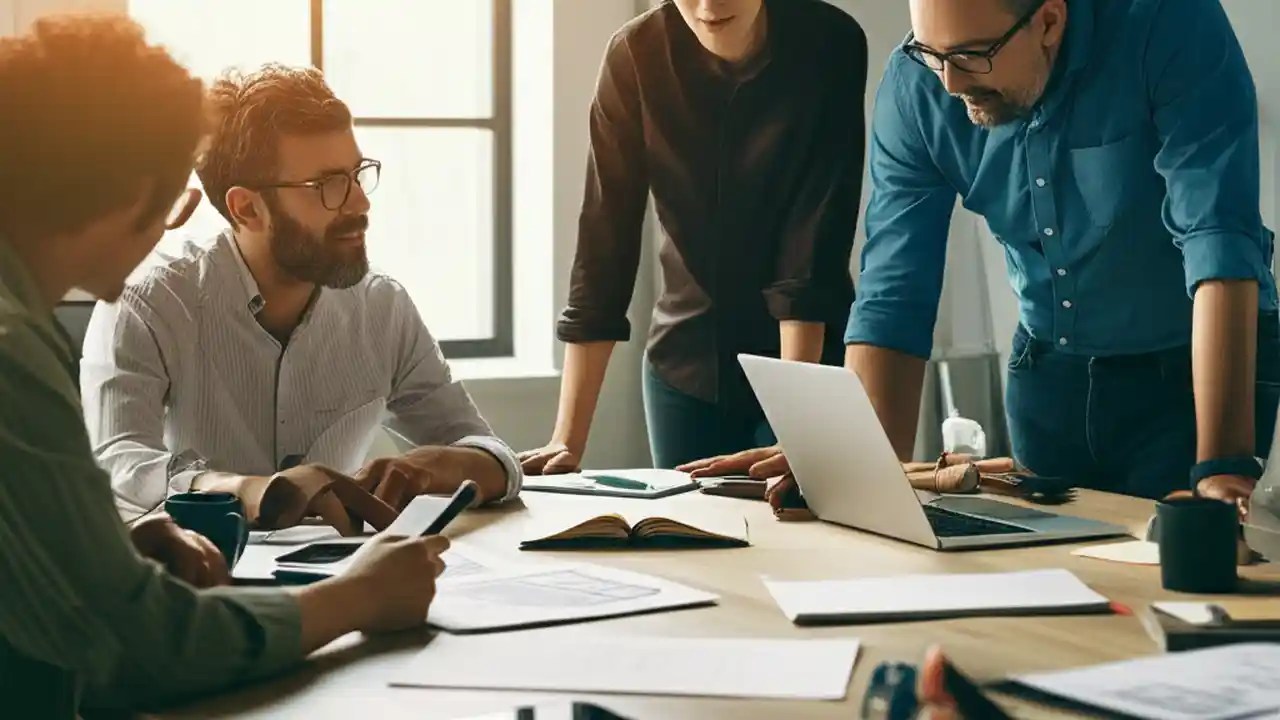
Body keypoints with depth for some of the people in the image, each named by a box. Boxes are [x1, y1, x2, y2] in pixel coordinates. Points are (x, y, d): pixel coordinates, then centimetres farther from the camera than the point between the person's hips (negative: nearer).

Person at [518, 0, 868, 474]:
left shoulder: (829, 47, -17)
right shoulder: (635, 55, -13)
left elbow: (814, 254, -20)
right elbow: (604, 246, -13)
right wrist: (568, 439, -16)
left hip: (807, 360, -1)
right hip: (685, 364, 2)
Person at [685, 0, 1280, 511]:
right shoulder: (916, 86, -15)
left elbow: (1219, 243, -33)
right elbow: (892, 294, -16)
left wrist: (1222, 470, -41)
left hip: (1196, 368, -3)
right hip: (1048, 367, 4)